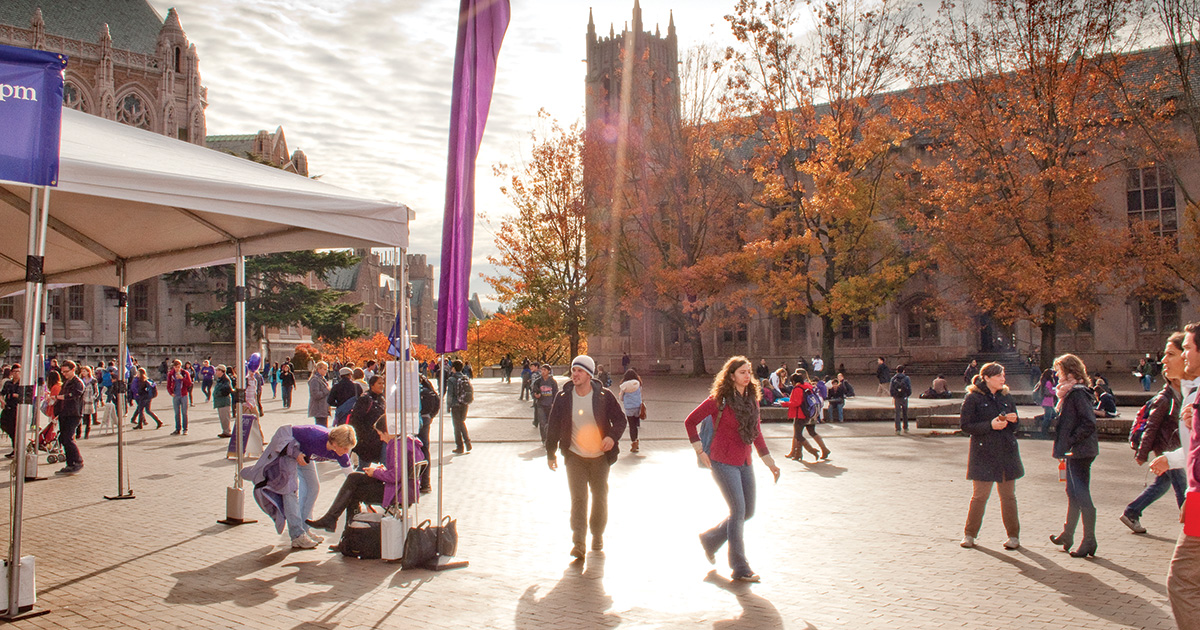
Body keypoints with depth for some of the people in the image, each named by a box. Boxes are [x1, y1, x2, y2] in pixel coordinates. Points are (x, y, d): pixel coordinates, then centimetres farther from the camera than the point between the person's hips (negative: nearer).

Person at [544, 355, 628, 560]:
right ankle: (578, 541, -9)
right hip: (574, 456, 0)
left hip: (600, 456, 1)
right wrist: (550, 453, 8)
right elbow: (553, 426, 5)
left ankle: (597, 536, 32)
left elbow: (620, 419, 0)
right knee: (578, 497, -10)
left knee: (600, 497, 13)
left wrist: (613, 436, -20)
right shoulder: (563, 397, -4)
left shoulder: (604, 396, -8)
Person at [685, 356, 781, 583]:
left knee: (748, 512, 11)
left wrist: (769, 461, 13)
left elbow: (757, 433, 14)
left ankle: (710, 539, 33)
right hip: (723, 462, -7)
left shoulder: (751, 399, 7)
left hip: (744, 462, 7)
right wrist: (700, 451, -6)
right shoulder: (719, 399, -12)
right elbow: (690, 421, -6)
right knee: (738, 511, -6)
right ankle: (740, 568, 7)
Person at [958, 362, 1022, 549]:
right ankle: (969, 534, 13)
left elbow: (1015, 426, 19)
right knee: (979, 495, -1)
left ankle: (1013, 536, 18)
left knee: (1008, 495, 7)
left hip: (1007, 452, 4)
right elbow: (965, 425, -8)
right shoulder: (973, 398, -4)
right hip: (983, 453, -4)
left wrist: (1013, 420, -5)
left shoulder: (1006, 397, 11)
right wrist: (990, 425, -18)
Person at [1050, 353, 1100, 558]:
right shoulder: (1070, 392, 14)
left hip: (1080, 451, -10)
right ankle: (1067, 535, 30)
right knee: (1073, 494, 18)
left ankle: (1089, 541, 2)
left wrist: (1070, 442, -20)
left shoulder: (1078, 393, -17)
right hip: (1073, 451, 10)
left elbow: (1089, 424, -23)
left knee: (1081, 495, -4)